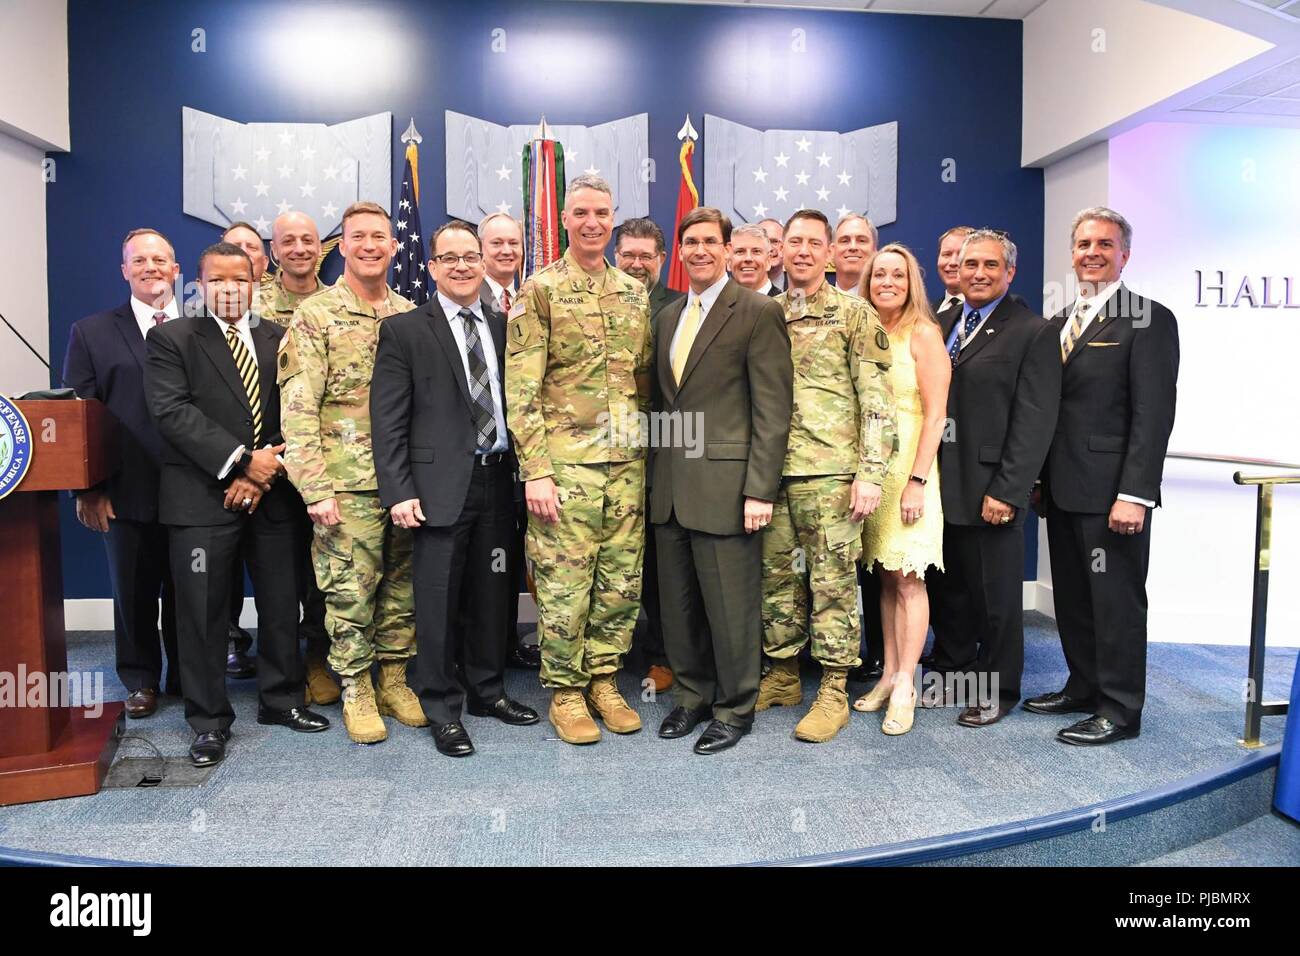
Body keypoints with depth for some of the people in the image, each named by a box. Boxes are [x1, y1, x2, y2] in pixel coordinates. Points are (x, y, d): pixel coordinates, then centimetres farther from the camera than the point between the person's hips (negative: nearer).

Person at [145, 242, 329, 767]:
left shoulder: (278, 340, 11)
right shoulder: (171, 338, 1)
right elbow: (173, 412, -11)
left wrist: (265, 473, -7)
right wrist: (241, 461, -17)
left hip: (271, 493, 3)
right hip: (203, 497, -3)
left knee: (282, 604, 10)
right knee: (202, 612, 2)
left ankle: (280, 699, 27)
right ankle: (210, 720, 16)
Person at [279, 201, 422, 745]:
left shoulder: (411, 315, 10)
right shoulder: (315, 316, -4)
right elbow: (298, 409, -9)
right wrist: (316, 489, -14)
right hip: (347, 483, -4)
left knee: (402, 584, 11)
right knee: (351, 589, 2)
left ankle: (394, 679, 26)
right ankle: (356, 691, 19)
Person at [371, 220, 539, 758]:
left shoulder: (503, 326, 11)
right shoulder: (404, 330, -1)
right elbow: (388, 420, -5)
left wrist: (523, 471, 5)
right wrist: (398, 492, -11)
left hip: (497, 481, 4)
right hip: (442, 485, -4)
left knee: (491, 593, 14)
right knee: (439, 599, 3)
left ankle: (488, 690, 30)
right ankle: (442, 709, 16)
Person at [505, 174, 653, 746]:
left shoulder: (635, 293, 13)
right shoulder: (540, 291, -2)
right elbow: (521, 390, -7)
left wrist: (649, 451, 12)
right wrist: (536, 471, -14)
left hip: (628, 464, 5)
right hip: (566, 463, -5)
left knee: (621, 583, 10)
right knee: (565, 585, 2)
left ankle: (604, 681, 26)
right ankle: (565, 692, 17)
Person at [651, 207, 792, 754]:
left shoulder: (758, 313, -6)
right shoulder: (668, 316, 16)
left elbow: (773, 408, -11)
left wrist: (759, 489, -16)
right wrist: (658, 473, 12)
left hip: (725, 487, -6)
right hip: (671, 488, 7)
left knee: (731, 606, 3)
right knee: (679, 604, 14)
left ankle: (734, 709, 21)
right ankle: (693, 695, 31)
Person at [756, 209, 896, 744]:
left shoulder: (854, 315, 0)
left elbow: (877, 399, -5)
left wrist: (870, 473, -13)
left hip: (830, 472, -4)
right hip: (771, 470, 5)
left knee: (833, 579, 1)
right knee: (777, 575, 11)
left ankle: (834, 691, 11)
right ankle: (782, 676, 25)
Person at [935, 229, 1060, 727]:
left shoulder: (1033, 332, -5)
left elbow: (1034, 422, -12)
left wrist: (1006, 491, -17)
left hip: (990, 491, -5)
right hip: (941, 488, 6)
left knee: (996, 596, 8)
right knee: (948, 589, 15)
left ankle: (996, 690, 24)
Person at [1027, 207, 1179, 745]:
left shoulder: (1149, 321, -7)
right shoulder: (1058, 324, 16)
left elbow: (1154, 414, -14)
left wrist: (1134, 494, -20)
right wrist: (1041, 480, 10)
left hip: (1111, 493, -7)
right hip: (1064, 490, 7)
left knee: (1116, 600, 2)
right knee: (1073, 598, 15)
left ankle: (1120, 710, 14)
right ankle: (1084, 687, 29)